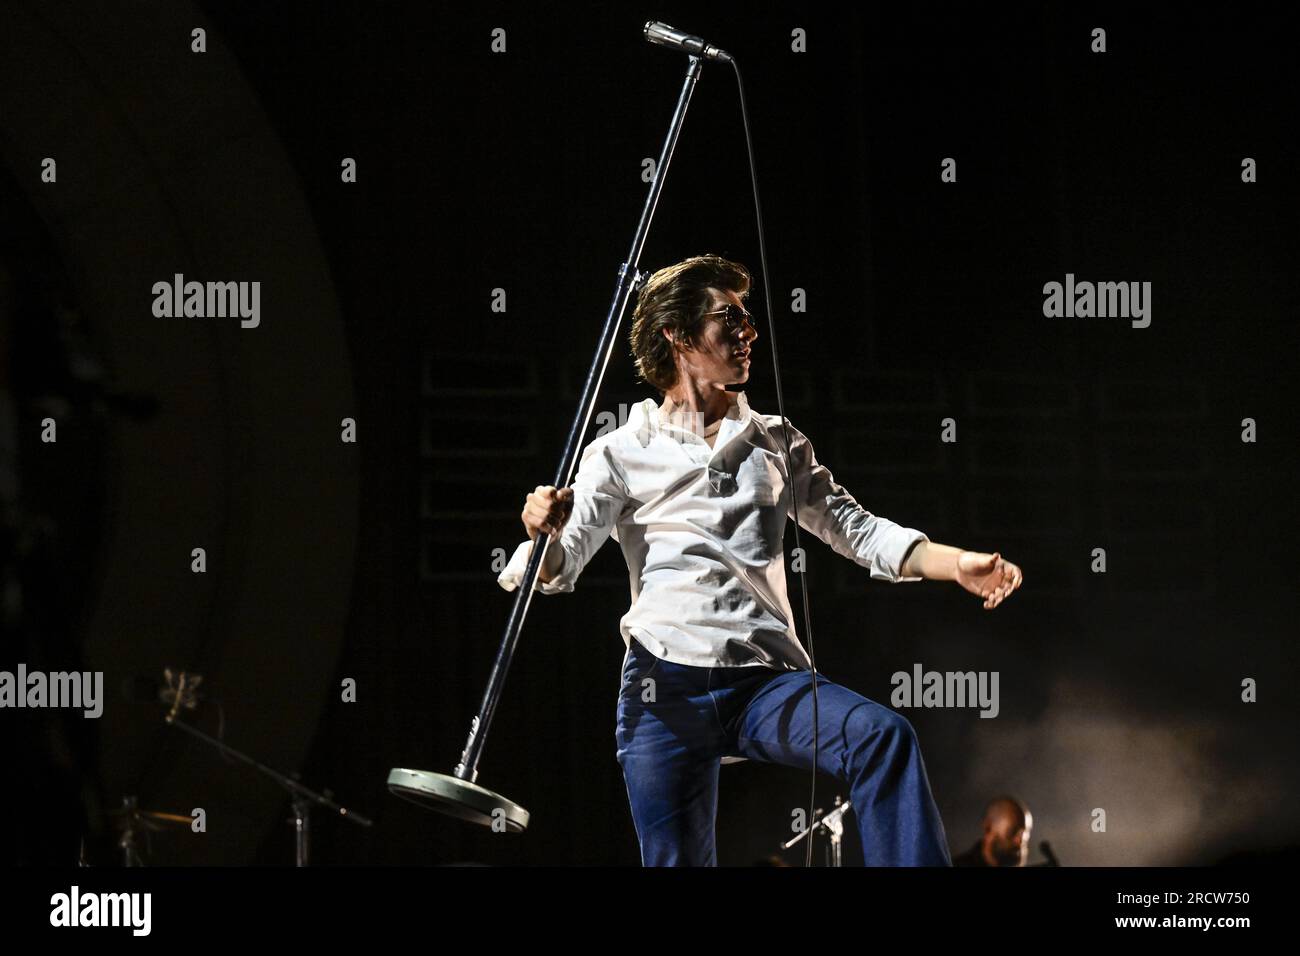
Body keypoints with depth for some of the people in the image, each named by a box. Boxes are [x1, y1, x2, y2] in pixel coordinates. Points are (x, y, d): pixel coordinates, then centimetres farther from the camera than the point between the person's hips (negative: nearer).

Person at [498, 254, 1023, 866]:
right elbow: (557, 569, 2)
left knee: (885, 735, -27)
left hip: (768, 679, 2)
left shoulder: (776, 443, 19)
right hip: (666, 685, -2)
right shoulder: (621, 454, 9)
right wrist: (545, 534, -24)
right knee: (678, 861, -5)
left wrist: (958, 563, 1)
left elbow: (853, 527, 18)